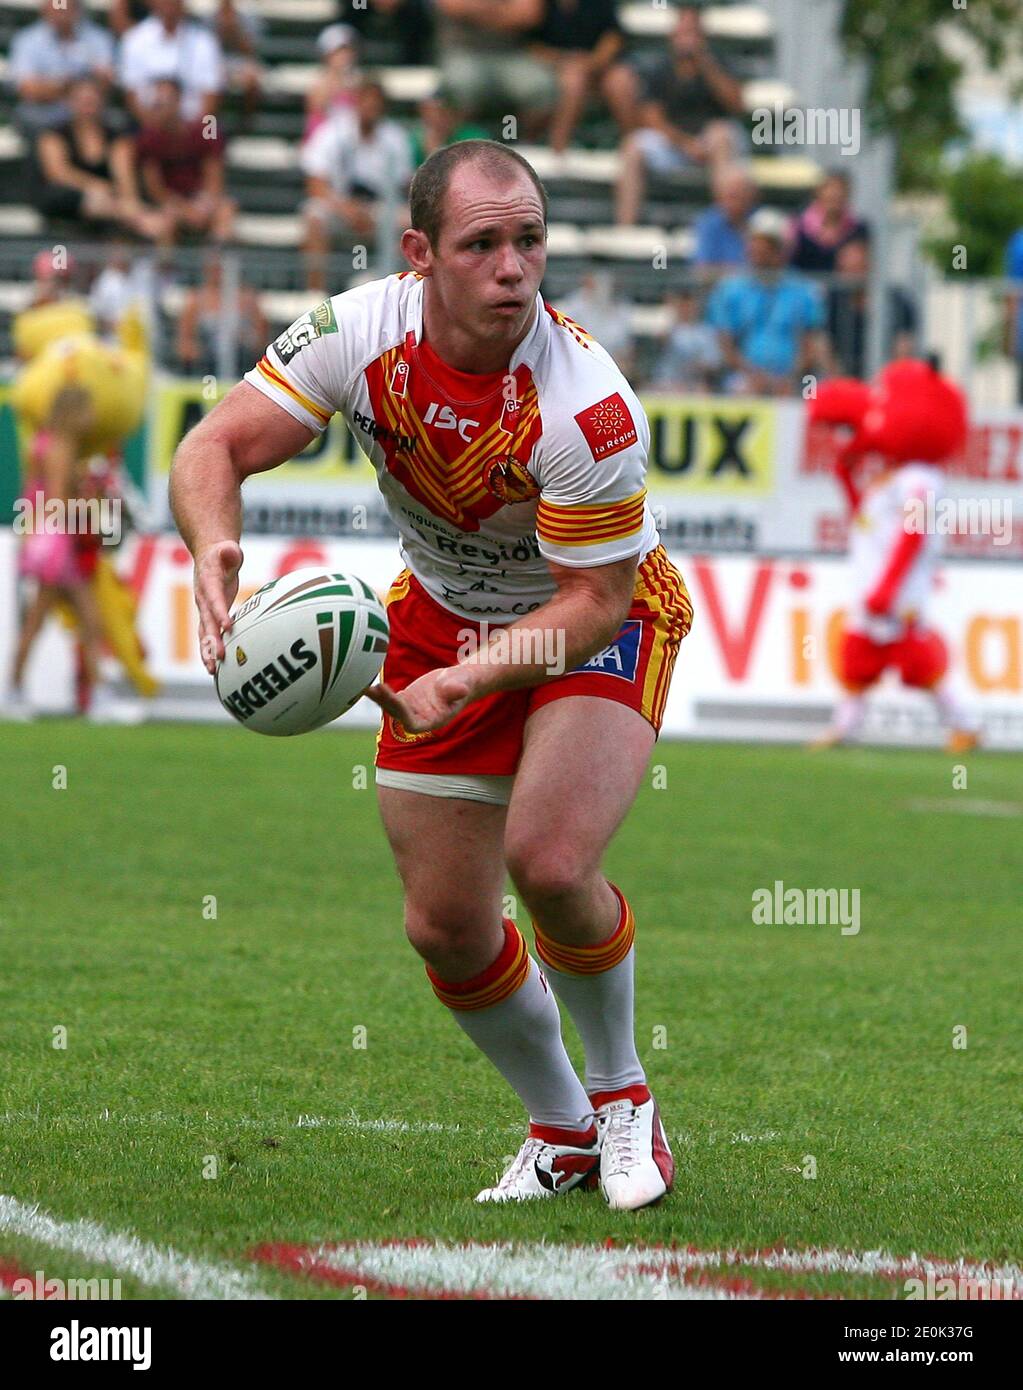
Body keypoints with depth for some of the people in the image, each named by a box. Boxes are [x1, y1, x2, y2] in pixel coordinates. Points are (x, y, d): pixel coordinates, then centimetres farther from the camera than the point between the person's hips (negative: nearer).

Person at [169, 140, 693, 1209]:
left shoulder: (588, 408, -32)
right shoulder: (360, 330, -22)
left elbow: (592, 601, -25)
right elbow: (215, 448, -19)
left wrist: (469, 679, -39)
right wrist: (213, 549, -41)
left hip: (597, 620, -4)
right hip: (440, 616, 4)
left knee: (549, 862, -28)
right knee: (445, 928, 2)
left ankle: (620, 1092, 1)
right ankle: (562, 1130, 29)